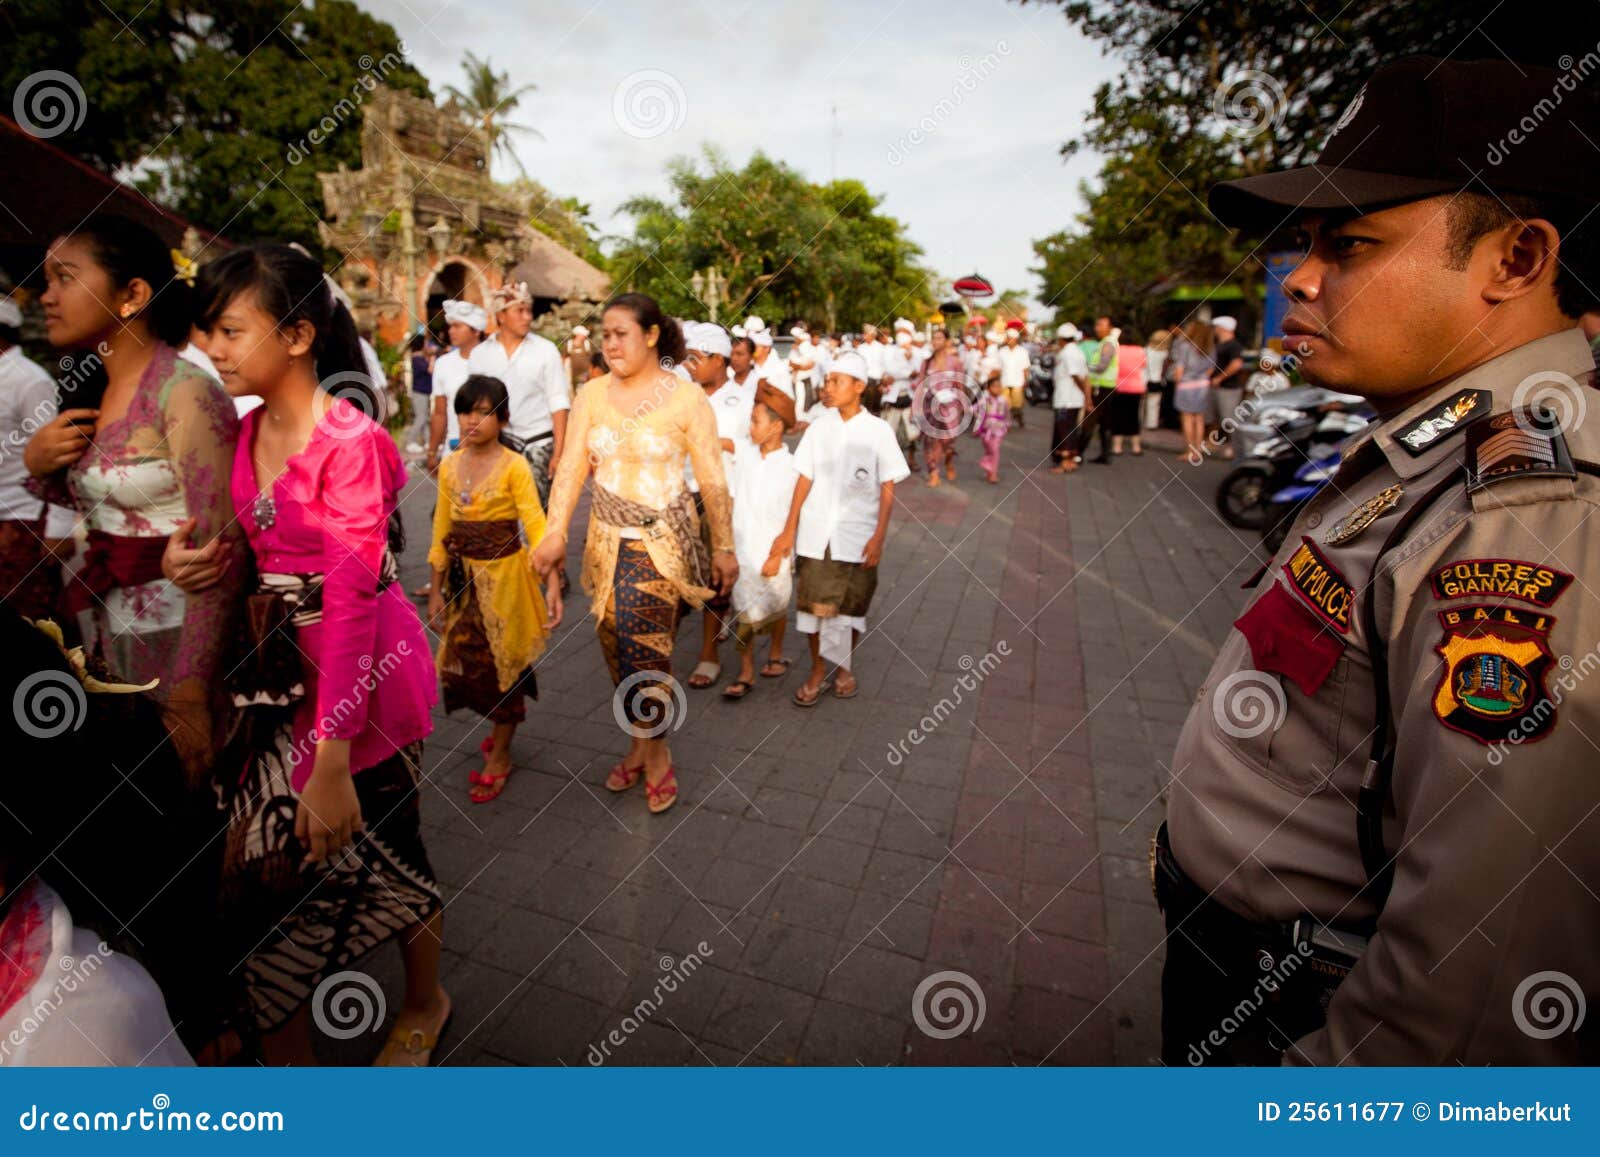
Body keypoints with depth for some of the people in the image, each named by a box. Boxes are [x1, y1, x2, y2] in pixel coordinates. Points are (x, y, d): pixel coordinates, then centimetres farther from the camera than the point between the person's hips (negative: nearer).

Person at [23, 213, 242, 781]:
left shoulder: (183, 392, -15)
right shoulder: (88, 395, 9)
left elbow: (220, 553, -22)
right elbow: (88, 507, 21)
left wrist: (190, 693, -25)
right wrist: (36, 464, 0)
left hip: (175, 641, -8)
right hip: (104, 635, 8)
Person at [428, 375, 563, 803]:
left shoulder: (514, 466, -12)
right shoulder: (449, 467, 3)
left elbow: (536, 526, -18)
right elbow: (441, 532, 7)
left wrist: (552, 583, -28)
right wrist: (436, 590, 8)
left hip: (503, 574, -5)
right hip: (462, 578, 5)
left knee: (502, 661, 6)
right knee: (465, 660, 10)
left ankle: (499, 756, 23)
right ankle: (503, 722, 39)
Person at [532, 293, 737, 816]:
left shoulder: (686, 397, -6)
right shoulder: (592, 395, 4)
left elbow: (712, 480, -4)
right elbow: (572, 465, -2)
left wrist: (724, 547, -3)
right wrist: (555, 531, -13)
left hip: (663, 540, -4)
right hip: (606, 539, 5)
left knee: (642, 645, -9)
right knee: (618, 646, 10)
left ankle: (654, 749, 16)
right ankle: (640, 742, 30)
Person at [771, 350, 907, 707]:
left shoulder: (878, 430, -3)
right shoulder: (818, 427, 2)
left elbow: (887, 489, -2)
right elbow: (804, 481, 4)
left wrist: (879, 537, -8)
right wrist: (789, 531, 2)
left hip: (857, 537, -1)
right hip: (815, 534, 2)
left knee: (851, 608, 10)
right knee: (813, 605, 5)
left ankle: (844, 667, 32)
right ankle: (817, 672, 23)